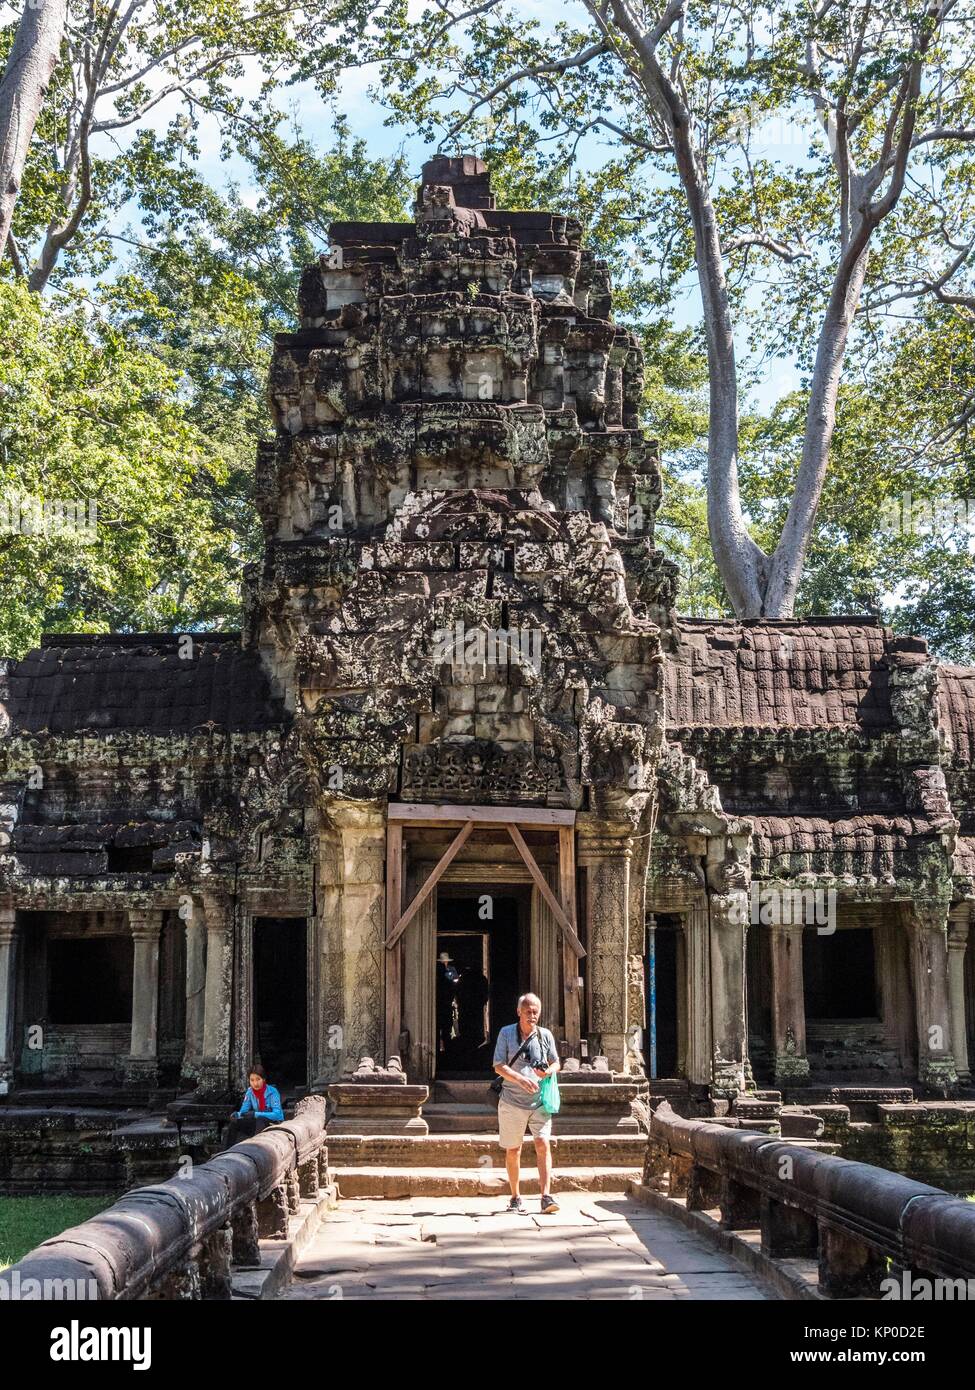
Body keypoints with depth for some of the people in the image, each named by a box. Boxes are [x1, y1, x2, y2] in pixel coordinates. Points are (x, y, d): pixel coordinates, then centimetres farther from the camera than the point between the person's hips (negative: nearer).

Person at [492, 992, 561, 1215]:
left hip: (540, 1101, 1)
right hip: (512, 1102, -1)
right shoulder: (506, 1033, -1)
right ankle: (515, 1197, 21)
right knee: (513, 1150, 7)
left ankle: (546, 1196, -16)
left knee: (543, 1144, -14)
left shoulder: (545, 1035, 5)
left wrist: (547, 1071, -10)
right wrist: (521, 1079, -22)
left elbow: (557, 1063, 14)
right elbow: (498, 1066, -6)